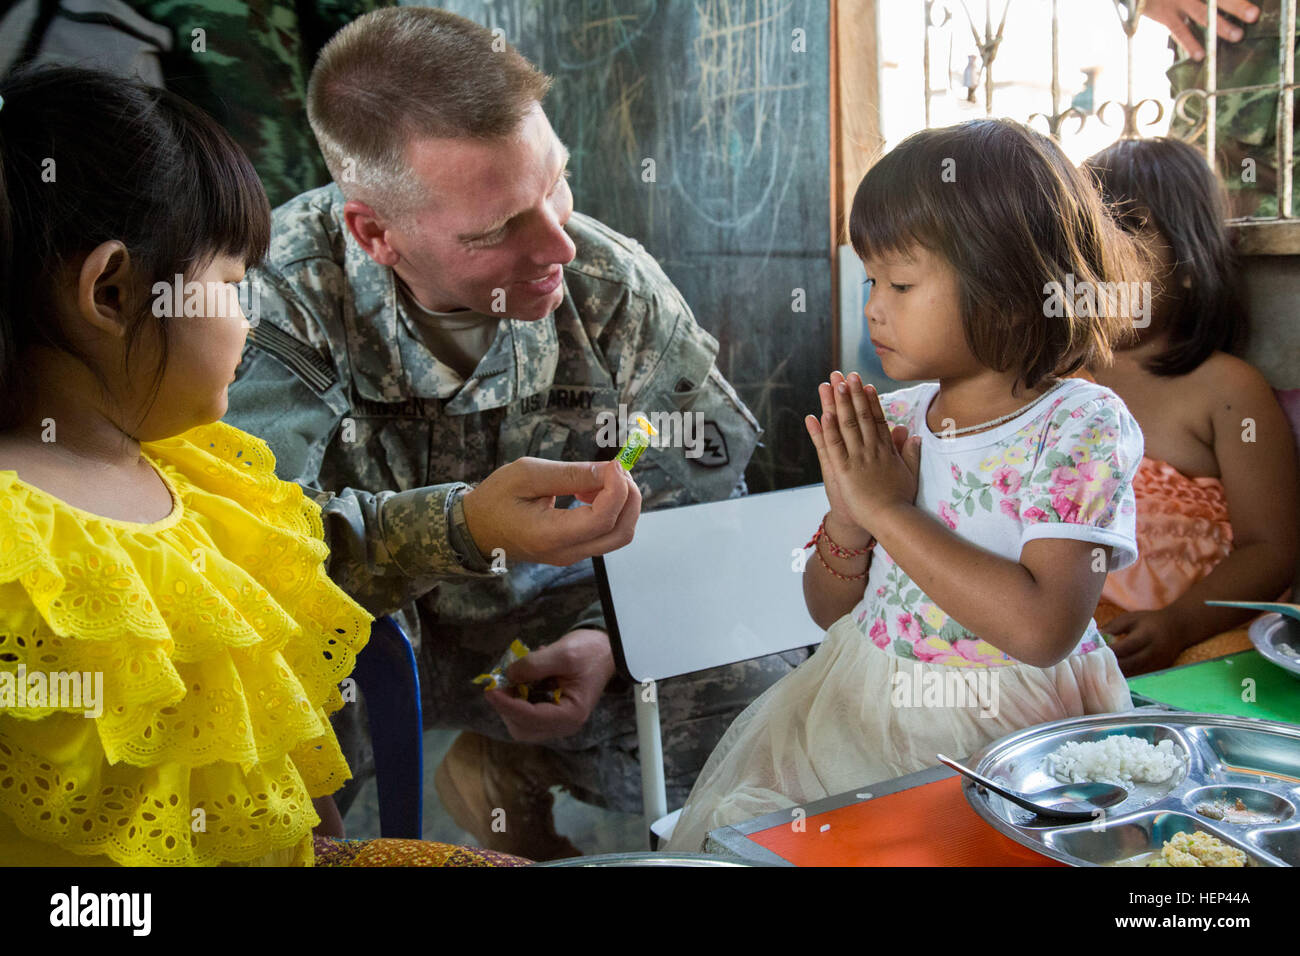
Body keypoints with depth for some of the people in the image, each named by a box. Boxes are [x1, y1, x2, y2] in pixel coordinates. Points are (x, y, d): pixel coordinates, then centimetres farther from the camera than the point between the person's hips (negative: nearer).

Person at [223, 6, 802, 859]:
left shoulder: (618, 287, -11)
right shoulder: (281, 296, -19)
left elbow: (705, 516, -3)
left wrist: (608, 638, -22)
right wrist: (460, 526, -49)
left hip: (555, 626, 3)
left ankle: (510, 770, 8)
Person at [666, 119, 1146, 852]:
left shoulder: (1081, 428, -13)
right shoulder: (893, 421, 2)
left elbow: (1043, 629, -26)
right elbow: (830, 610, 10)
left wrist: (889, 511, -21)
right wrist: (848, 520, -11)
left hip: (1004, 725, -5)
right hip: (856, 702, 5)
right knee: (736, 817, -5)